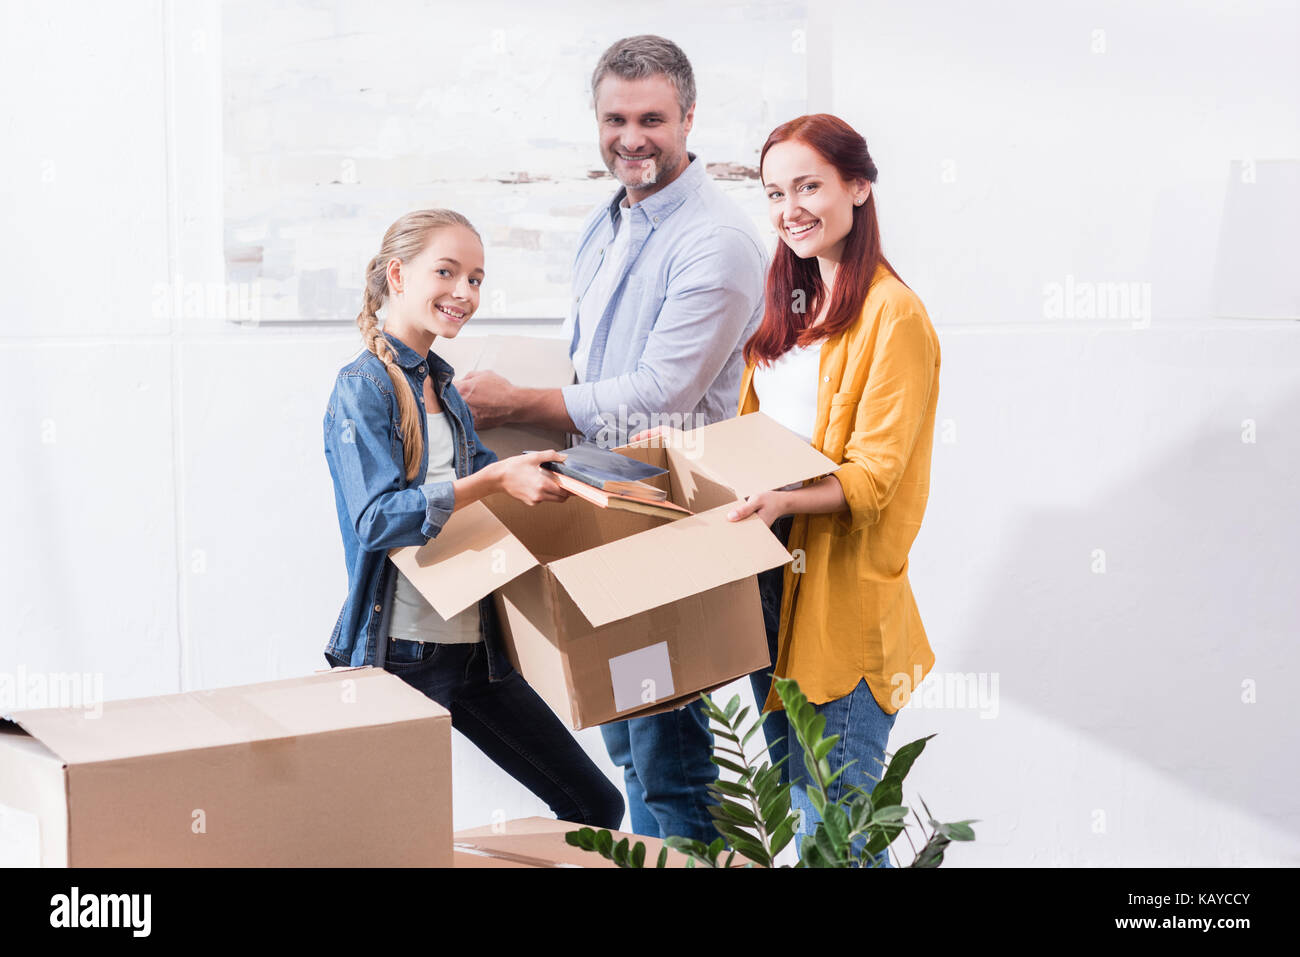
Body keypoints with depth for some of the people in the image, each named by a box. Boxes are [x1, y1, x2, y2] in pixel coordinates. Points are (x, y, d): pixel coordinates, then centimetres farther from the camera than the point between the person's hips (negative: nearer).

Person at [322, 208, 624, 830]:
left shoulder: (442, 388, 14)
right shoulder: (363, 388, -10)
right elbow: (377, 519, -22)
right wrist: (492, 480, -29)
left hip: (473, 649, 8)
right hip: (398, 656, -8)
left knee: (596, 805, 7)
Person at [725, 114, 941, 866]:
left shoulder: (892, 314, -11)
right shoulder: (793, 303, 16)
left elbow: (874, 475, -17)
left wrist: (787, 500, -32)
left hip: (847, 592, -8)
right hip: (773, 579, 8)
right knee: (793, 805, 16)